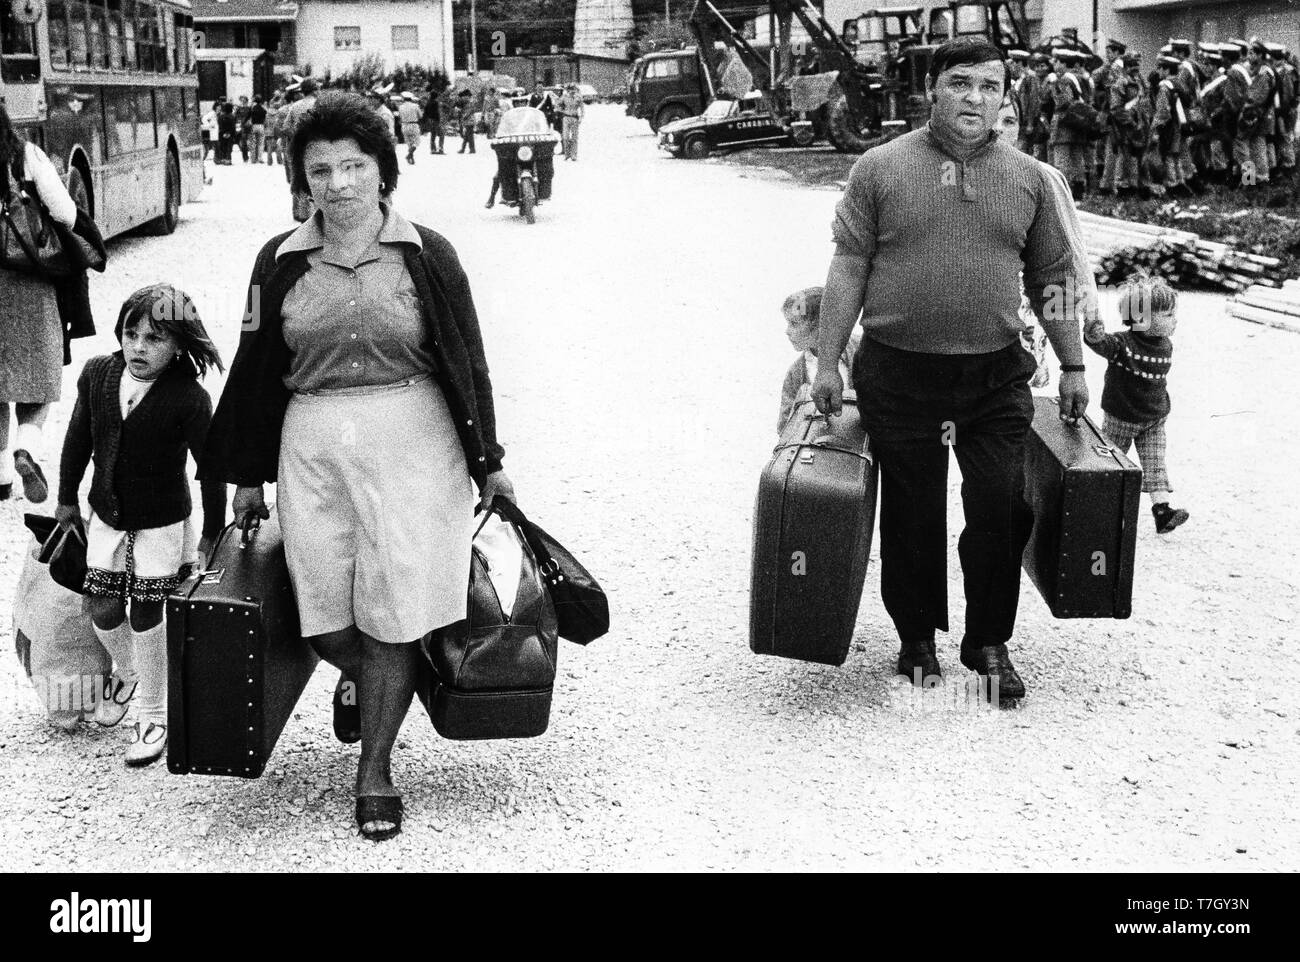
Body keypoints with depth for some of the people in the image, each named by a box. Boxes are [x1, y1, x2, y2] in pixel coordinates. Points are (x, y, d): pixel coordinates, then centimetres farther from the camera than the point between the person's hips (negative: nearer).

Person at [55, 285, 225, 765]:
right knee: (102, 607, 8)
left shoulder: (189, 399, -22)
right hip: (106, 514, 4)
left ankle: (153, 715, 19)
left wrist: (211, 534, -8)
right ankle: (124, 671, 41)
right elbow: (79, 437, 6)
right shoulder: (98, 373, -8)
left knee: (146, 616, 0)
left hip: (161, 522, -4)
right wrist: (67, 498, 14)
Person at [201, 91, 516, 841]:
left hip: (411, 443, -2)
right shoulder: (281, 262, 5)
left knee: (392, 611, 1)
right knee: (325, 615, 3)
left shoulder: (425, 255, -1)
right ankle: (359, 674, 41)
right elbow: (257, 371, 11)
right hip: (312, 448, 2)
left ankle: (376, 768, 17)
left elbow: (466, 362, 3)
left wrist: (487, 461, 5)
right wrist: (247, 475, 13)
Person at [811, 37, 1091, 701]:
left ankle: (989, 643, 18)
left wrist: (1073, 365, 13)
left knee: (1000, 510, 1)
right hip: (899, 373, -1)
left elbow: (1053, 280, 13)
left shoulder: (1029, 179, 7)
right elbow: (848, 269, 0)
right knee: (911, 513, 8)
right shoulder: (880, 169, 0)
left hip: (997, 376, 2)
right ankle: (917, 637, 25)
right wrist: (827, 361, -3)